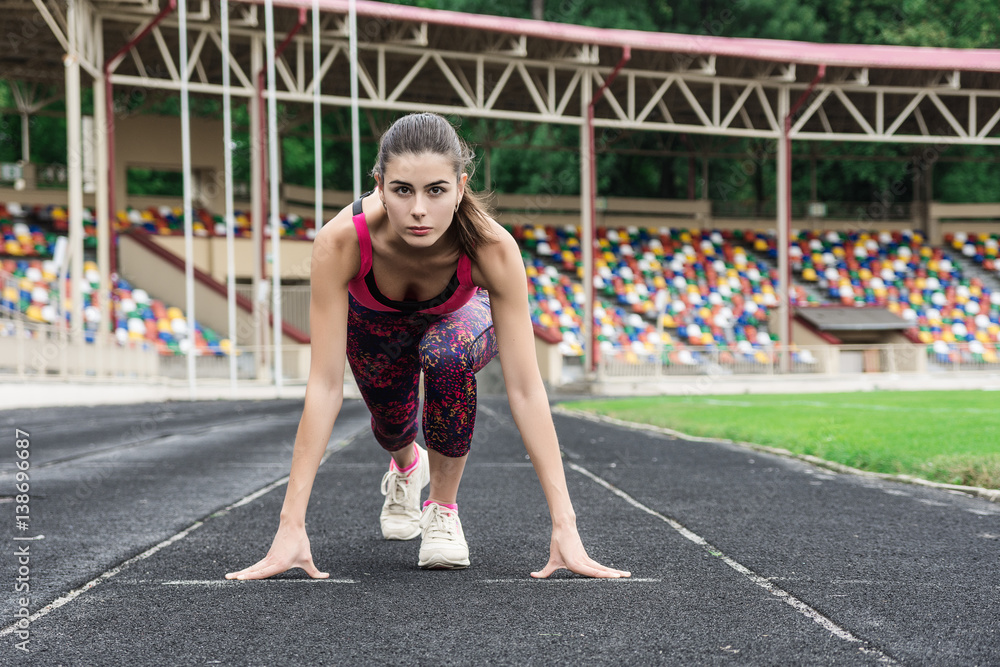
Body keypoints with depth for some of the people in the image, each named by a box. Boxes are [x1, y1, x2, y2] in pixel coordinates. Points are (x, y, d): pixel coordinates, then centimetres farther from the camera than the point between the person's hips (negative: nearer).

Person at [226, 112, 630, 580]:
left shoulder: (492, 247, -41)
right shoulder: (340, 241, -42)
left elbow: (525, 390, -39)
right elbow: (325, 386, -39)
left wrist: (564, 528, -44)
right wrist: (291, 526, -43)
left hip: (458, 318, -1)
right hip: (375, 326, 2)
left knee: (446, 354, -33)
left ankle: (443, 506, -9)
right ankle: (406, 469, 53)